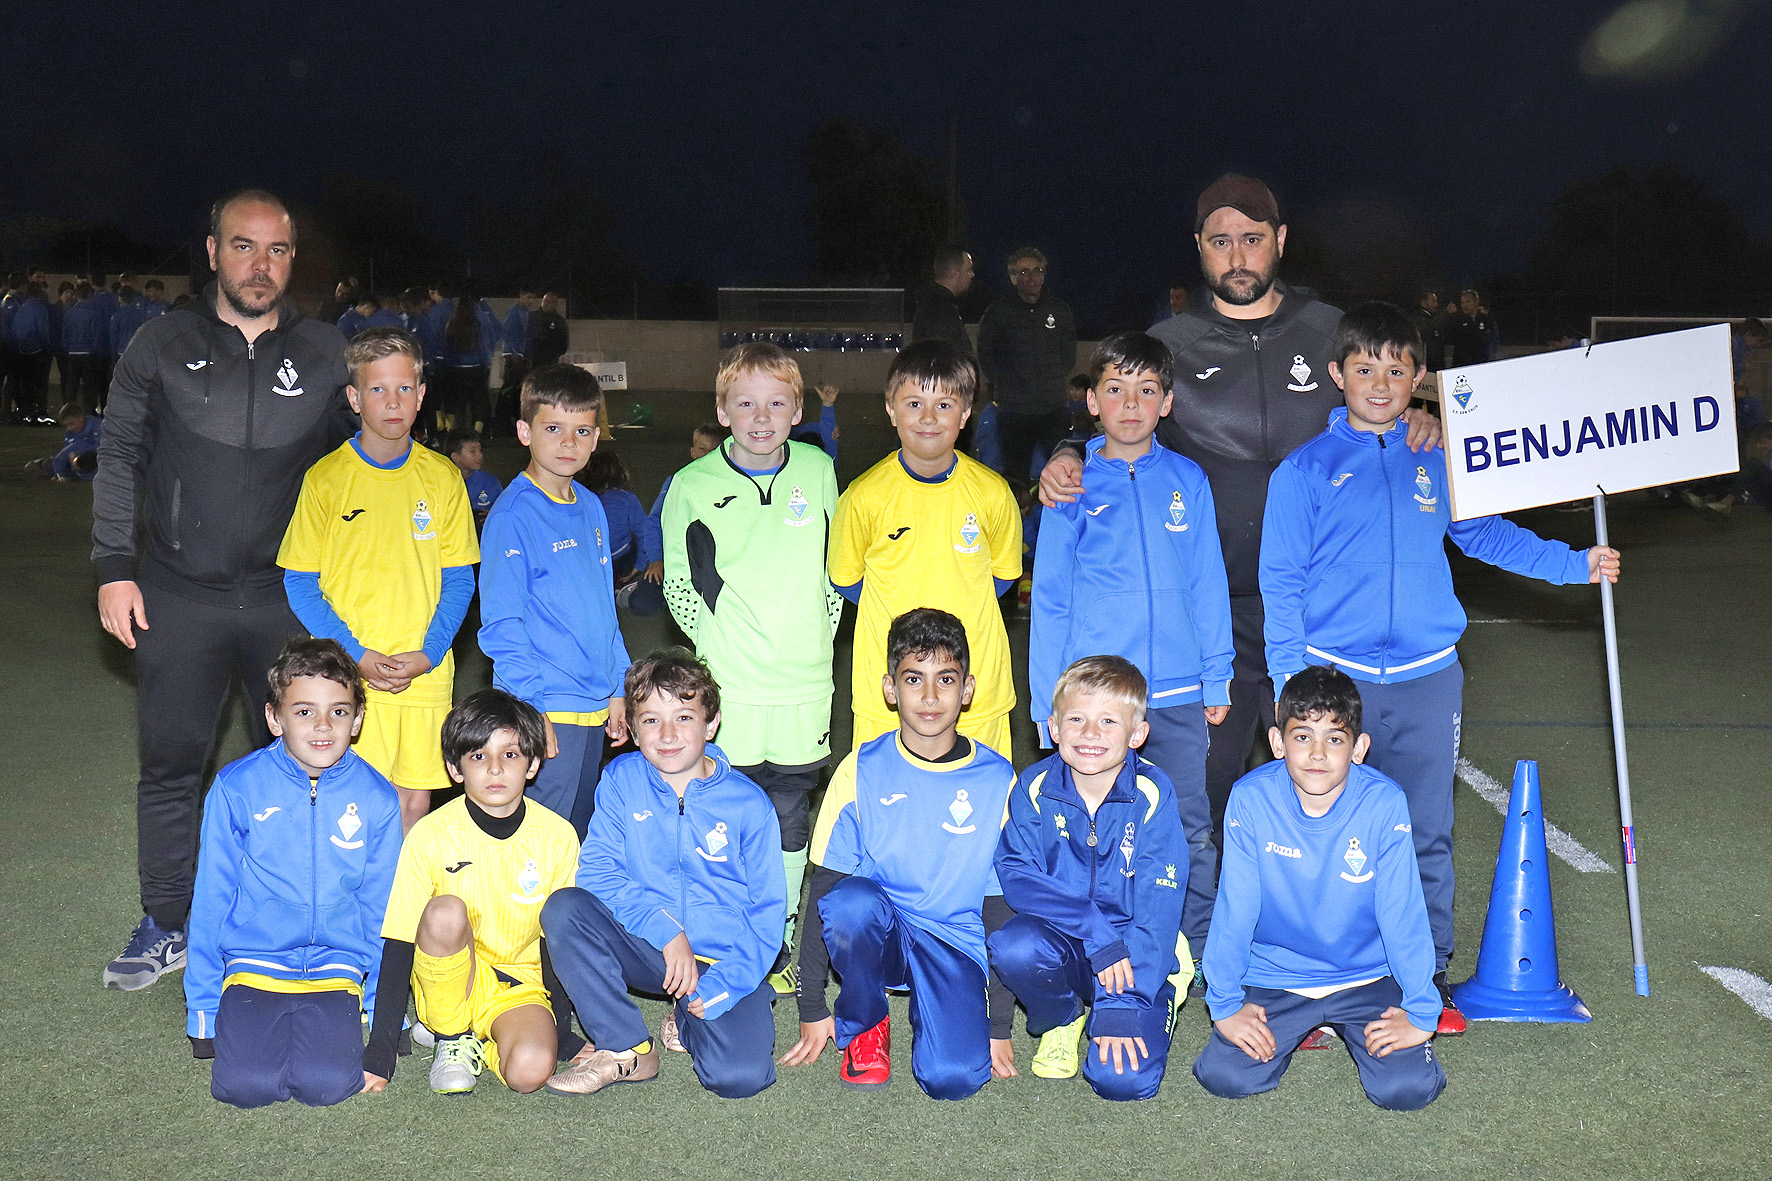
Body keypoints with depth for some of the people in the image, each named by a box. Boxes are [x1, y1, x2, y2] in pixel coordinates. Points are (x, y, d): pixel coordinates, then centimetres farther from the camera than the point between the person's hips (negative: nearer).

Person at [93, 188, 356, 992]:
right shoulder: (162, 345, 2)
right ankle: (168, 925, 22)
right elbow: (119, 458, 5)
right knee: (170, 762, 7)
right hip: (178, 599, 0)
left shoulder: (326, 354, 3)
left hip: (291, 598, 0)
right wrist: (114, 568, -1)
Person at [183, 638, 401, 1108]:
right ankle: (249, 1024, 10)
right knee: (247, 1084, -21)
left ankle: (338, 1022, 9)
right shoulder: (236, 788, -5)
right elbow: (211, 899, 3)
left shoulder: (377, 799, -2)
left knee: (326, 1083, -22)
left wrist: (383, 1010, 8)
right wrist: (202, 1003, 5)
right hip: (252, 962, 0)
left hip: (337, 968, 0)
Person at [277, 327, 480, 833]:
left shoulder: (442, 477, 4)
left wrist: (428, 654, -8)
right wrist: (356, 655, -11)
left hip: (426, 674, 2)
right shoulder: (325, 478, -3)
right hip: (348, 675, -2)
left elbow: (459, 578, 6)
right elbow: (300, 582, -1)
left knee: (414, 800, 8)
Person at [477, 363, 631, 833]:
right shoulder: (512, 515, -12)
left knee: (581, 835, 17)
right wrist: (532, 708, -19)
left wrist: (618, 688, 15)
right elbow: (501, 624, -14)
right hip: (545, 709, -7)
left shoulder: (592, 508, 11)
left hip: (594, 703, 7)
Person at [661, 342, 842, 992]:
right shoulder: (692, 485, -4)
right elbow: (678, 583, 5)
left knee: (791, 819, 13)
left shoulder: (819, 470, 2)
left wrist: (822, 630, 4)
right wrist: (715, 641, -6)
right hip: (728, 691, -2)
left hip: (804, 688, 2)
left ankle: (783, 946, 28)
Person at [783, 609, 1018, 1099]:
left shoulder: (997, 779, -3)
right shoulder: (861, 770, -4)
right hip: (877, 933, 1)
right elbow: (823, 885, -2)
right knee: (850, 900, -34)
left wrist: (1000, 1026, 0)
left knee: (952, 1077, -26)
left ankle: (925, 1008, 10)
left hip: (957, 944, -1)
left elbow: (1005, 901, 1)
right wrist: (812, 1008, -3)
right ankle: (864, 1027, -5)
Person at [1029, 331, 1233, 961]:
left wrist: (1217, 678, 7)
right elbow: (1049, 598, 3)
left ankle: (1202, 951, 24)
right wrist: (1049, 701, 0)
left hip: (1178, 693, 1)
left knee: (1191, 830, 8)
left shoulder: (1188, 481, 5)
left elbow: (1207, 585, 9)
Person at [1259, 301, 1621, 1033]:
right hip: (1333, 674, -2)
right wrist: (1290, 677, -7)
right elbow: (1281, 582, 0)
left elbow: (1484, 534, 21)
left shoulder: (1439, 461, 8)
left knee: (1426, 834, 9)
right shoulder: (1306, 469, 0)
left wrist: (1574, 563, 13)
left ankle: (1428, 978, 21)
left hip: (1426, 676, 3)